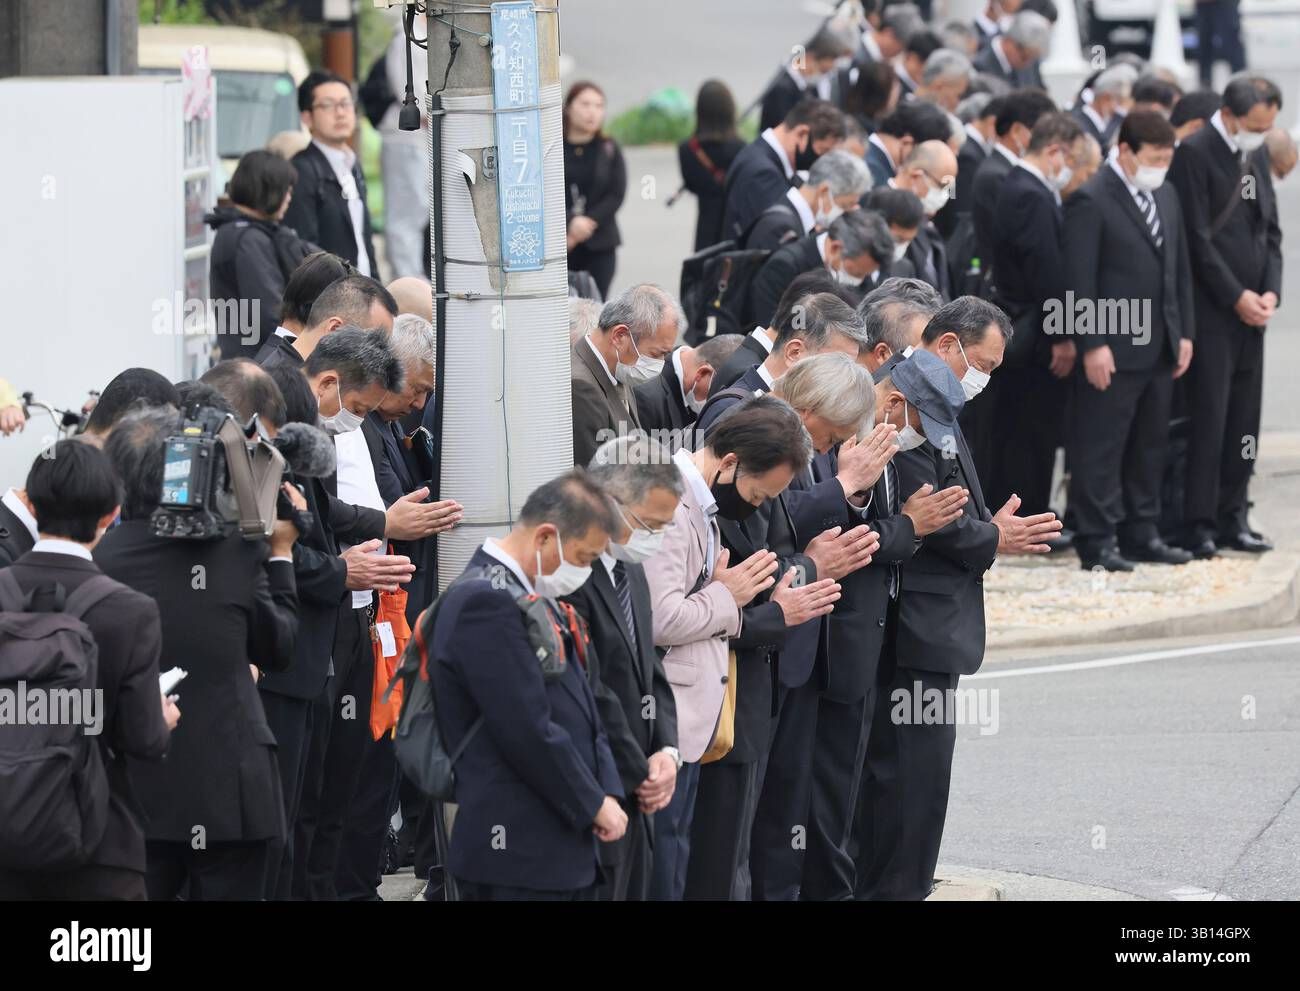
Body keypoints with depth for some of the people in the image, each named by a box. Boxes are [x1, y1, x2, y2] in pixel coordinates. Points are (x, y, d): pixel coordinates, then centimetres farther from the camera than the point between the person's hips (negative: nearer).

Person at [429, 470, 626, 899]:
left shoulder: (537, 600, 16)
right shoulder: (486, 602, -17)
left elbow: (580, 708, 18)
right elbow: (528, 731, -20)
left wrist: (607, 792, 3)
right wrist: (593, 805, -10)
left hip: (562, 846, 10)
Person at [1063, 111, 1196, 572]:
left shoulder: (1165, 196, 13)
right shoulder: (1091, 202, -11)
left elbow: (1180, 269, 19)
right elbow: (1079, 281, -15)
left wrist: (1184, 333, 13)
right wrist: (1092, 345, -18)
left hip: (1159, 347, 8)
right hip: (1112, 350, -8)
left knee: (1150, 446, 13)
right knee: (1101, 448, -3)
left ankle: (1141, 534, 21)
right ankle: (1096, 541, 1)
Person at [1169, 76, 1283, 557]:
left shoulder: (1255, 160, 15)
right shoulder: (1194, 154, -10)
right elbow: (1196, 237, -14)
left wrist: (1270, 291, 2)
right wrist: (1236, 296, -14)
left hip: (1250, 311, 7)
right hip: (1211, 313, -7)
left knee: (1244, 420, 8)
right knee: (1208, 419, -7)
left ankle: (1232, 517, 14)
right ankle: (1198, 525, -3)